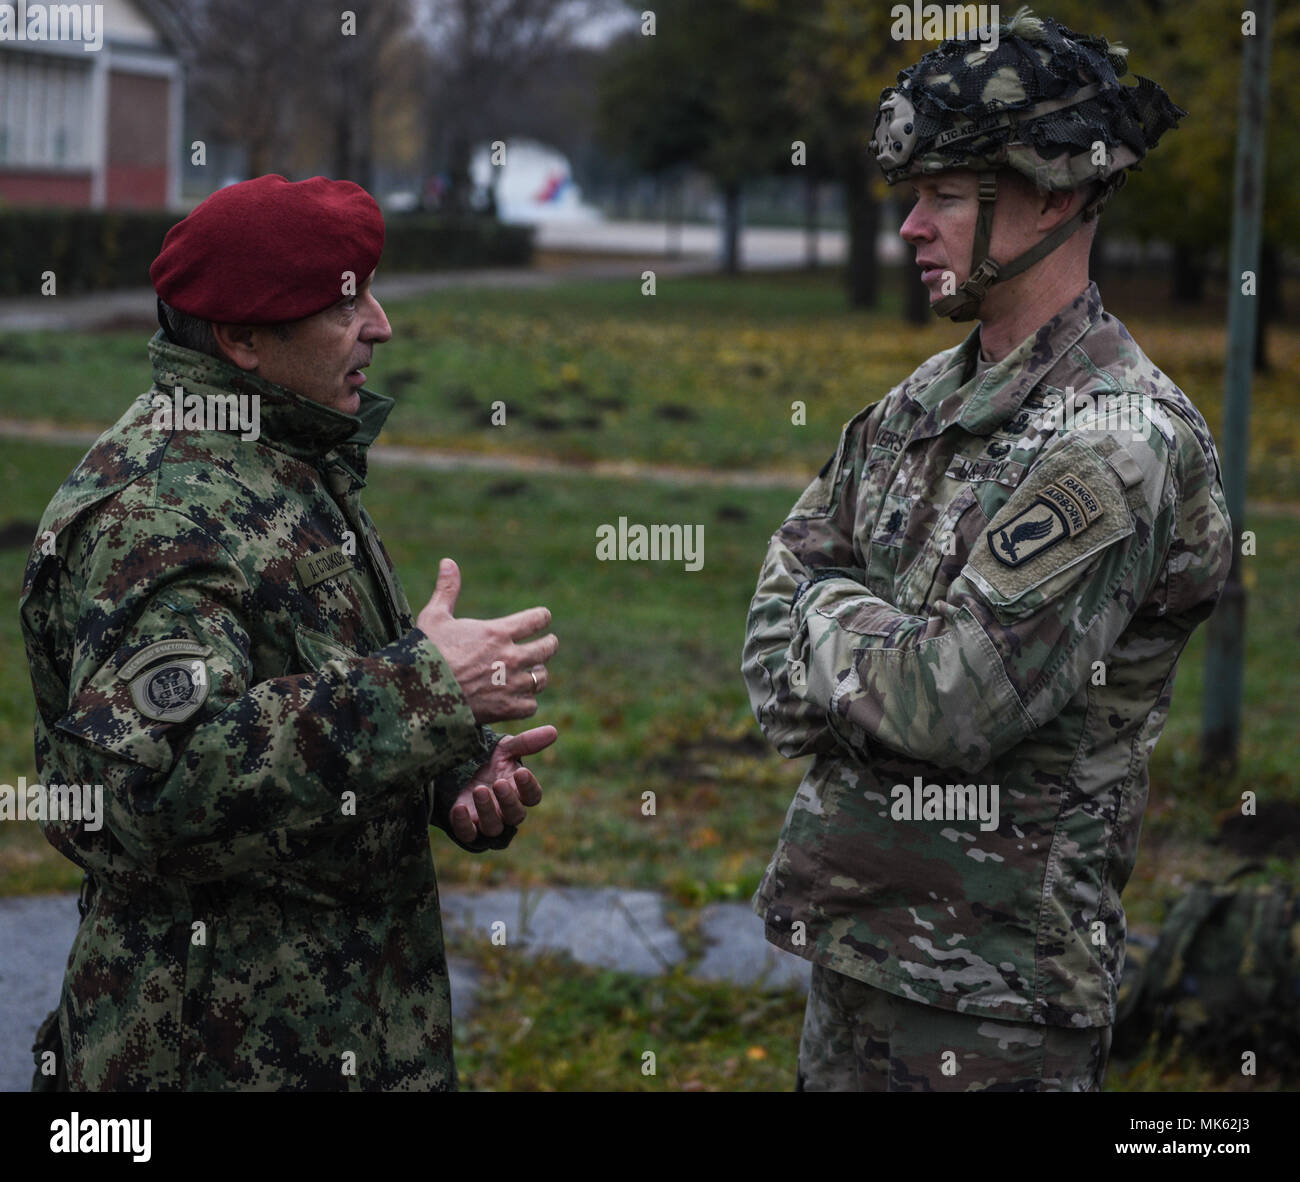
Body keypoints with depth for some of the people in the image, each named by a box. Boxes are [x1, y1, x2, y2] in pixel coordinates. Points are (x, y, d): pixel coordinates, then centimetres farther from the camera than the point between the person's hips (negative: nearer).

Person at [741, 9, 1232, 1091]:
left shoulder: (1119, 443, -19)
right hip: (853, 931, 8)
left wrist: (828, 611, -6)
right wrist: (874, 656, -10)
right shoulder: (922, 403, 9)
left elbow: (950, 704, -25)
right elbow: (774, 650, 11)